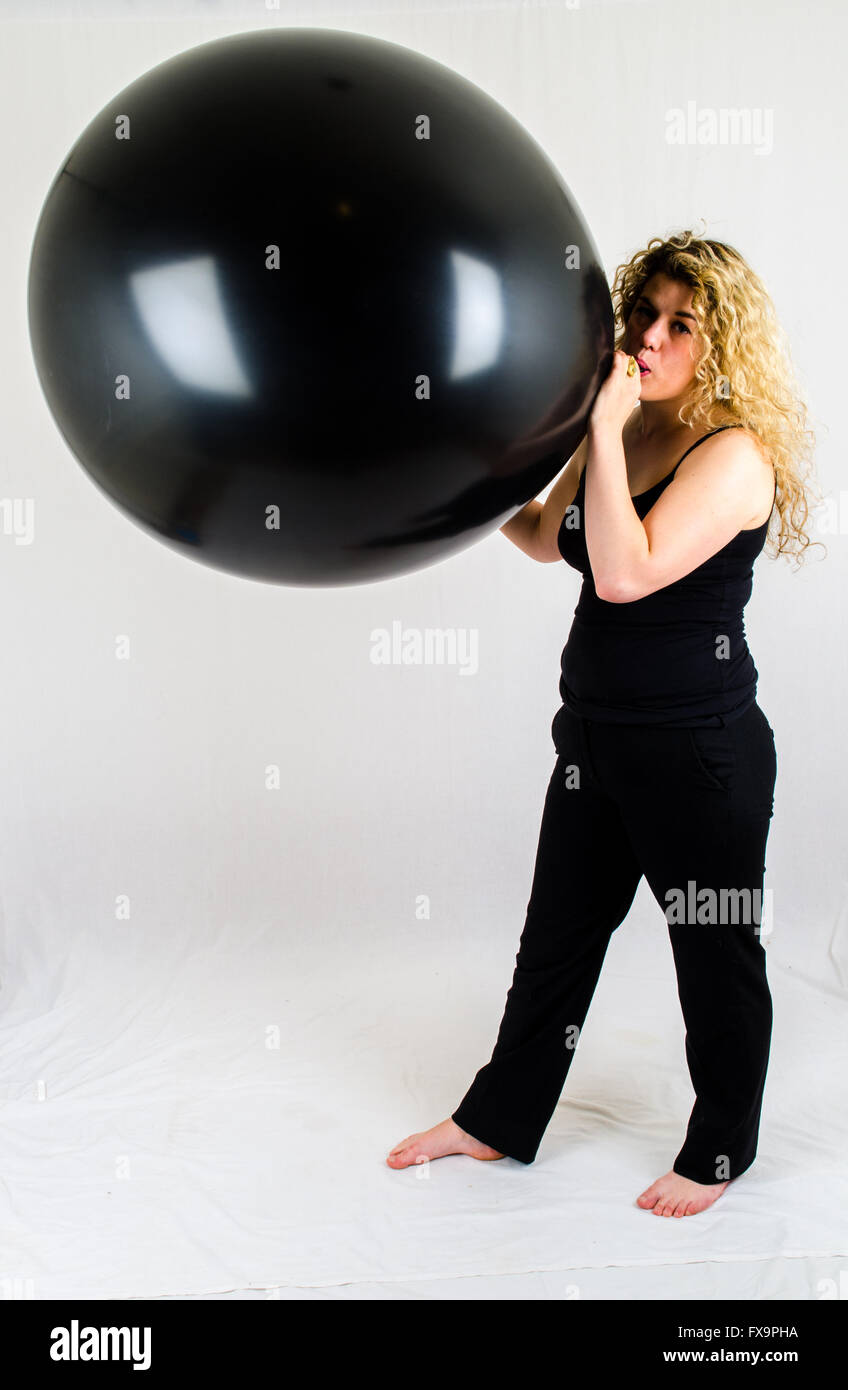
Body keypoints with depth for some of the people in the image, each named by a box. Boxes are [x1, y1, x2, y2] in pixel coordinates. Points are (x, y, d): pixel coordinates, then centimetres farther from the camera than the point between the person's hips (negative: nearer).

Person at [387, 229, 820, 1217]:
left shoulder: (735, 453, -17)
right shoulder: (622, 433, 7)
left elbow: (625, 573, -29)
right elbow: (547, 540, 21)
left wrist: (604, 430, -25)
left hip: (699, 753, -8)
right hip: (598, 736, 8)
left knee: (716, 951, 10)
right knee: (557, 932, 18)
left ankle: (720, 1152, 32)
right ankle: (497, 1119, 35)